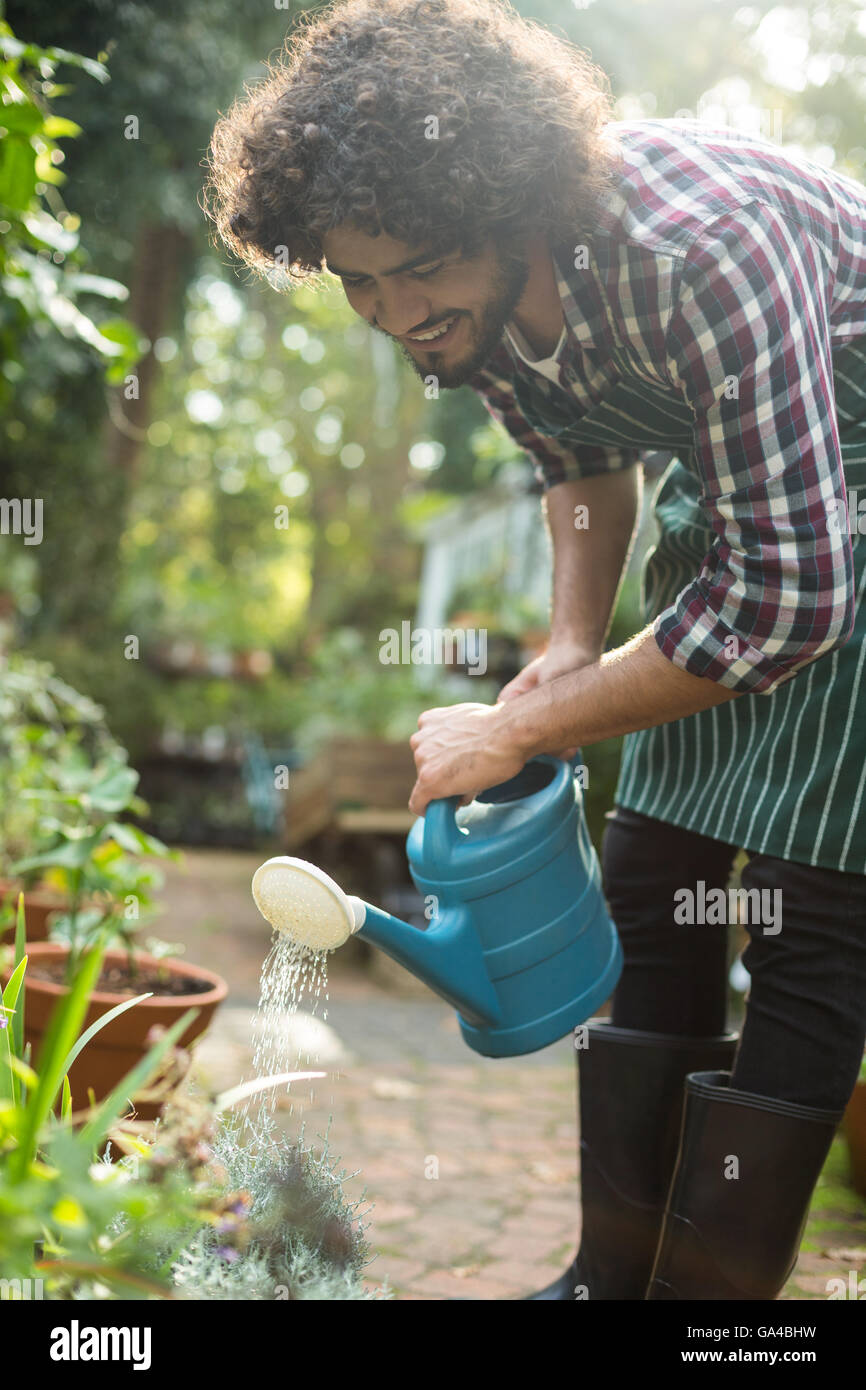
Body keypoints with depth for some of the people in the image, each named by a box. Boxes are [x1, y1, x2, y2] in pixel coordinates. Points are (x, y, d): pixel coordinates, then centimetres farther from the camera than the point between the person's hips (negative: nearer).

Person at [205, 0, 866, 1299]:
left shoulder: (697, 252, -36)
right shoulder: (472, 291, -11)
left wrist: (516, 732, -24)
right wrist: (573, 644, -5)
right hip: (738, 495, 7)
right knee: (653, 874, 4)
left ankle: (711, 1288, 2)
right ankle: (617, 1271, 15)